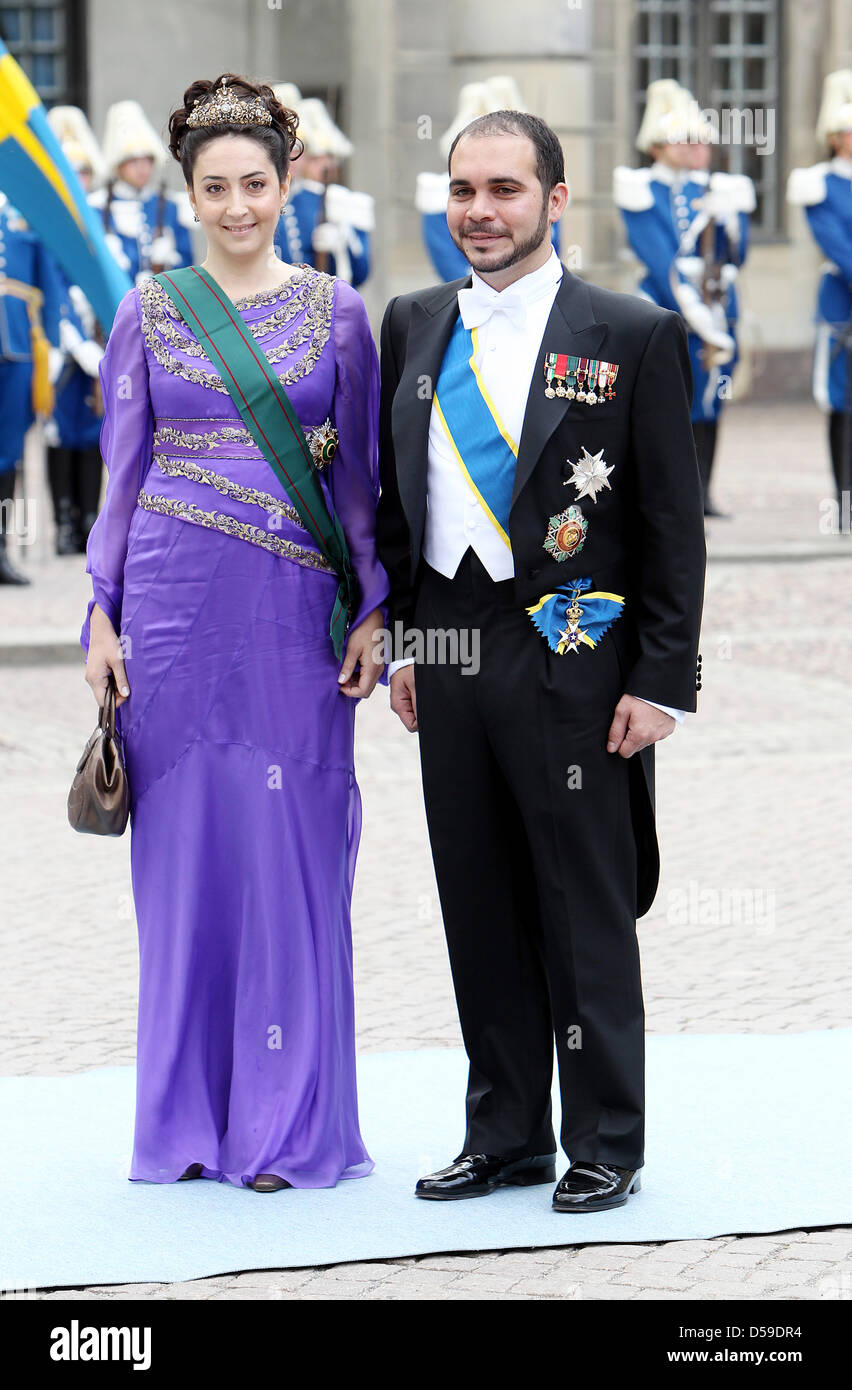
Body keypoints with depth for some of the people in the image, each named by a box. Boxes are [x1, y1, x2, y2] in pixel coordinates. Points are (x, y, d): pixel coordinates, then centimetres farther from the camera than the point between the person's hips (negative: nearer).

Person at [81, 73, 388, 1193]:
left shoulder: (335, 313, 5)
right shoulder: (147, 315, 6)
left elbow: (359, 478, 7)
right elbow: (124, 474, 8)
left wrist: (372, 611, 0)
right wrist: (103, 614, 1)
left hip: (296, 608, -1)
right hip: (177, 600, 1)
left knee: (291, 849, -1)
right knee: (185, 841, 4)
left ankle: (291, 1120, 7)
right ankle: (188, 1114, 13)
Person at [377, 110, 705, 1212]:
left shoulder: (633, 336, -4)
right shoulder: (414, 326, 10)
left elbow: (673, 528, -4)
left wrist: (659, 682, -8)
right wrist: (401, 643, 11)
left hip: (570, 656, -5)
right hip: (449, 655, 5)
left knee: (587, 912, 2)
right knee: (481, 911, 11)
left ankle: (604, 1147, 13)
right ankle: (504, 1134, 21)